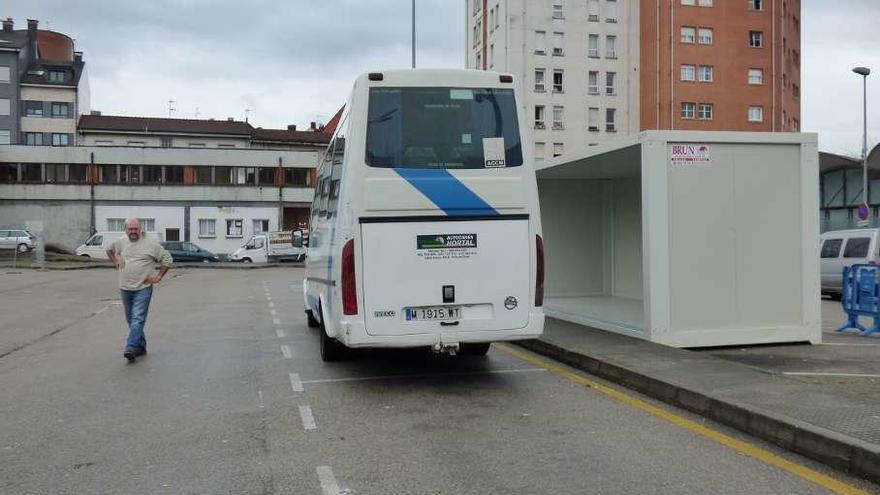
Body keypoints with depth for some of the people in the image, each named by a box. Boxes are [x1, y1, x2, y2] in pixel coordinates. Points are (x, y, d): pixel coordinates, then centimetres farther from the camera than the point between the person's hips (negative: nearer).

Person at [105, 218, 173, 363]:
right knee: (131, 320, 12)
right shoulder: (120, 242, 7)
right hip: (125, 288, 5)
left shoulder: (151, 243, -5)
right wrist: (116, 262, 13)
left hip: (143, 288, -5)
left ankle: (131, 349, -20)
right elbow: (109, 250, 29)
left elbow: (167, 260, 0)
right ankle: (141, 347, 23)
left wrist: (158, 277, -5)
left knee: (137, 319, -13)